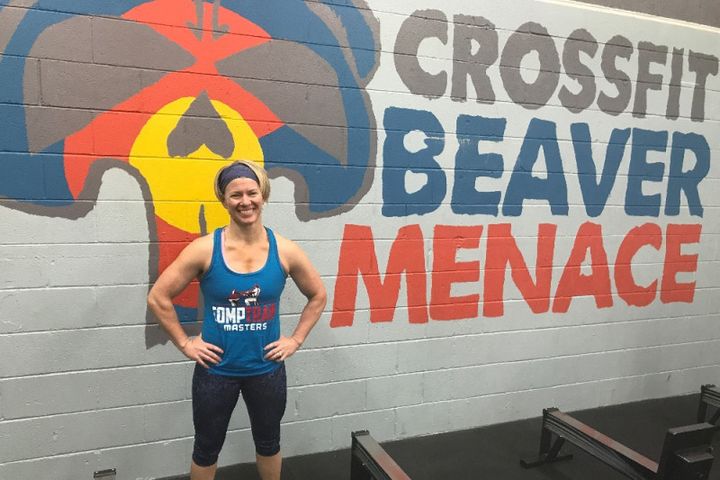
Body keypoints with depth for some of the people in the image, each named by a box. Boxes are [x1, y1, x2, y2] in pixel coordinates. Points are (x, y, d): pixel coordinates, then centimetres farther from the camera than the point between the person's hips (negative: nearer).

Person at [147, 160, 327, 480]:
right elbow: (158, 297, -5)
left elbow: (317, 296, 5)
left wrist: (296, 340, 1)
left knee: (268, 443, 22)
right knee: (207, 448, 19)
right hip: (215, 370, -1)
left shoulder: (285, 251, -9)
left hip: (267, 369, 1)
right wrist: (184, 343, -6)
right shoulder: (204, 249, -14)